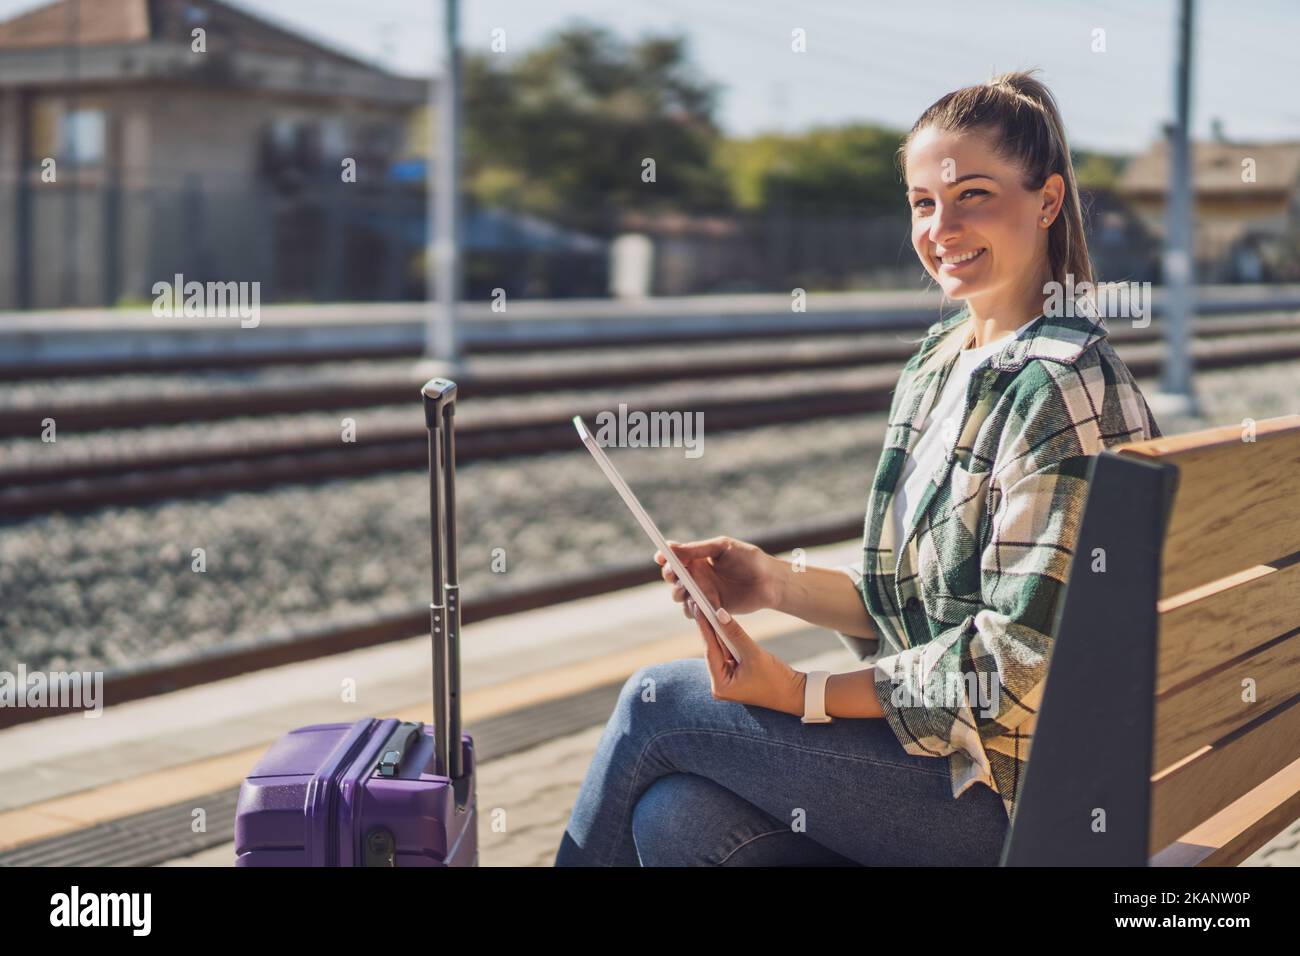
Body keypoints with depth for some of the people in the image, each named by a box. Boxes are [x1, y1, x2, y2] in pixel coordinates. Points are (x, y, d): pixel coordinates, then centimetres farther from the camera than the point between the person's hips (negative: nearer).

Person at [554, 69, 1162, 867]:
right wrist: (778, 583, -1)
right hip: (938, 739, 7)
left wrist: (801, 695, -18)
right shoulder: (940, 364, 11)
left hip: (1015, 792, -7)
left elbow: (1018, 659, -20)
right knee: (675, 818, -16)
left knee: (657, 706, -9)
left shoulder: (1058, 390, -17)